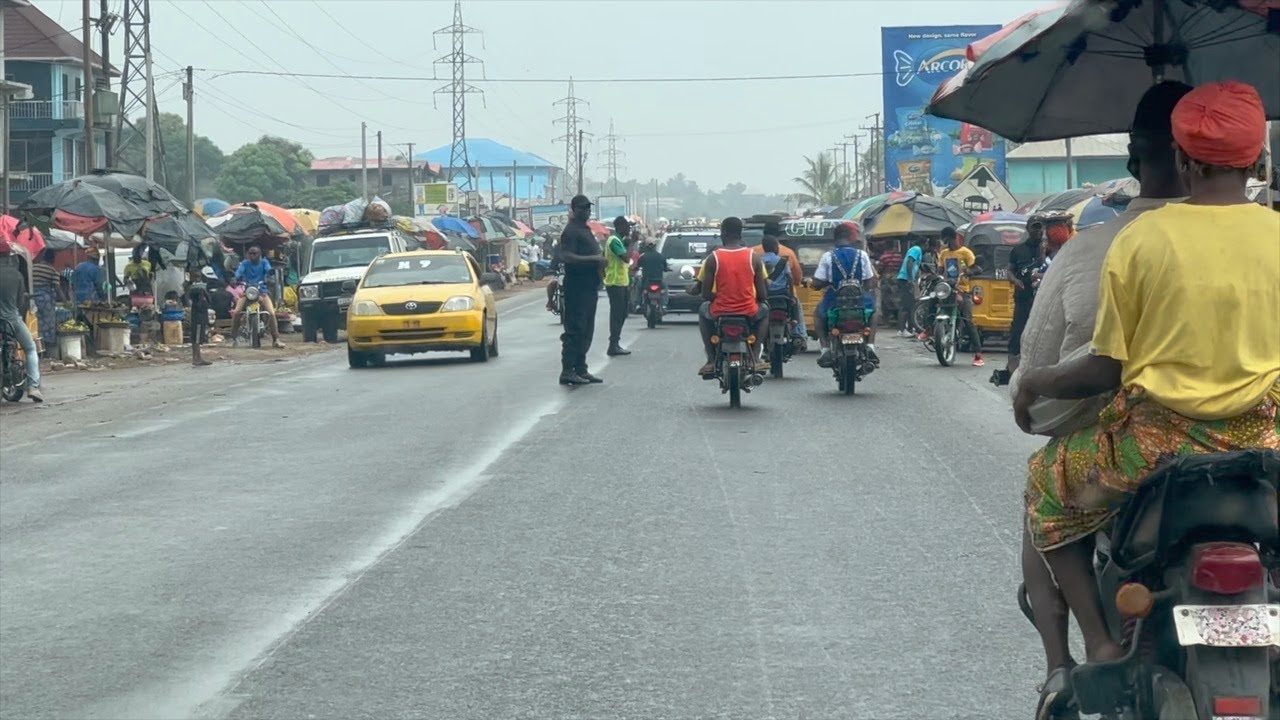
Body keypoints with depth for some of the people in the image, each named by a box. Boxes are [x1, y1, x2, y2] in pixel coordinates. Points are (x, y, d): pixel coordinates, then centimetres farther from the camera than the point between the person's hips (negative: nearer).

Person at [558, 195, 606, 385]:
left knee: (585, 331, 12)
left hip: (589, 287, 10)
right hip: (577, 287, -10)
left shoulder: (585, 229, 20)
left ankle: (580, 370, 16)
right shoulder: (571, 230, -12)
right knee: (575, 329, -11)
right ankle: (568, 371, -11)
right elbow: (565, 257, -23)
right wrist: (593, 259, -26)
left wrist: (599, 260, 13)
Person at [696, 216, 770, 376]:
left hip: (720, 312, -1)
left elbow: (706, 294, -4)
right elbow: (763, 294, 0)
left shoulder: (713, 258, -5)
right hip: (749, 313, 1)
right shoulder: (753, 257, -1)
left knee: (703, 310, 34)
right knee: (764, 310, 35)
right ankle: (756, 356, 21)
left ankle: (711, 360, 23)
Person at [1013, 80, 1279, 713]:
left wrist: (1033, 383, 12)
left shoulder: (1140, 239, -9)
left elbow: (1105, 370, -6)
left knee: (1049, 488, 24)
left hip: (1157, 436, -2)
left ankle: (1098, 642, 8)